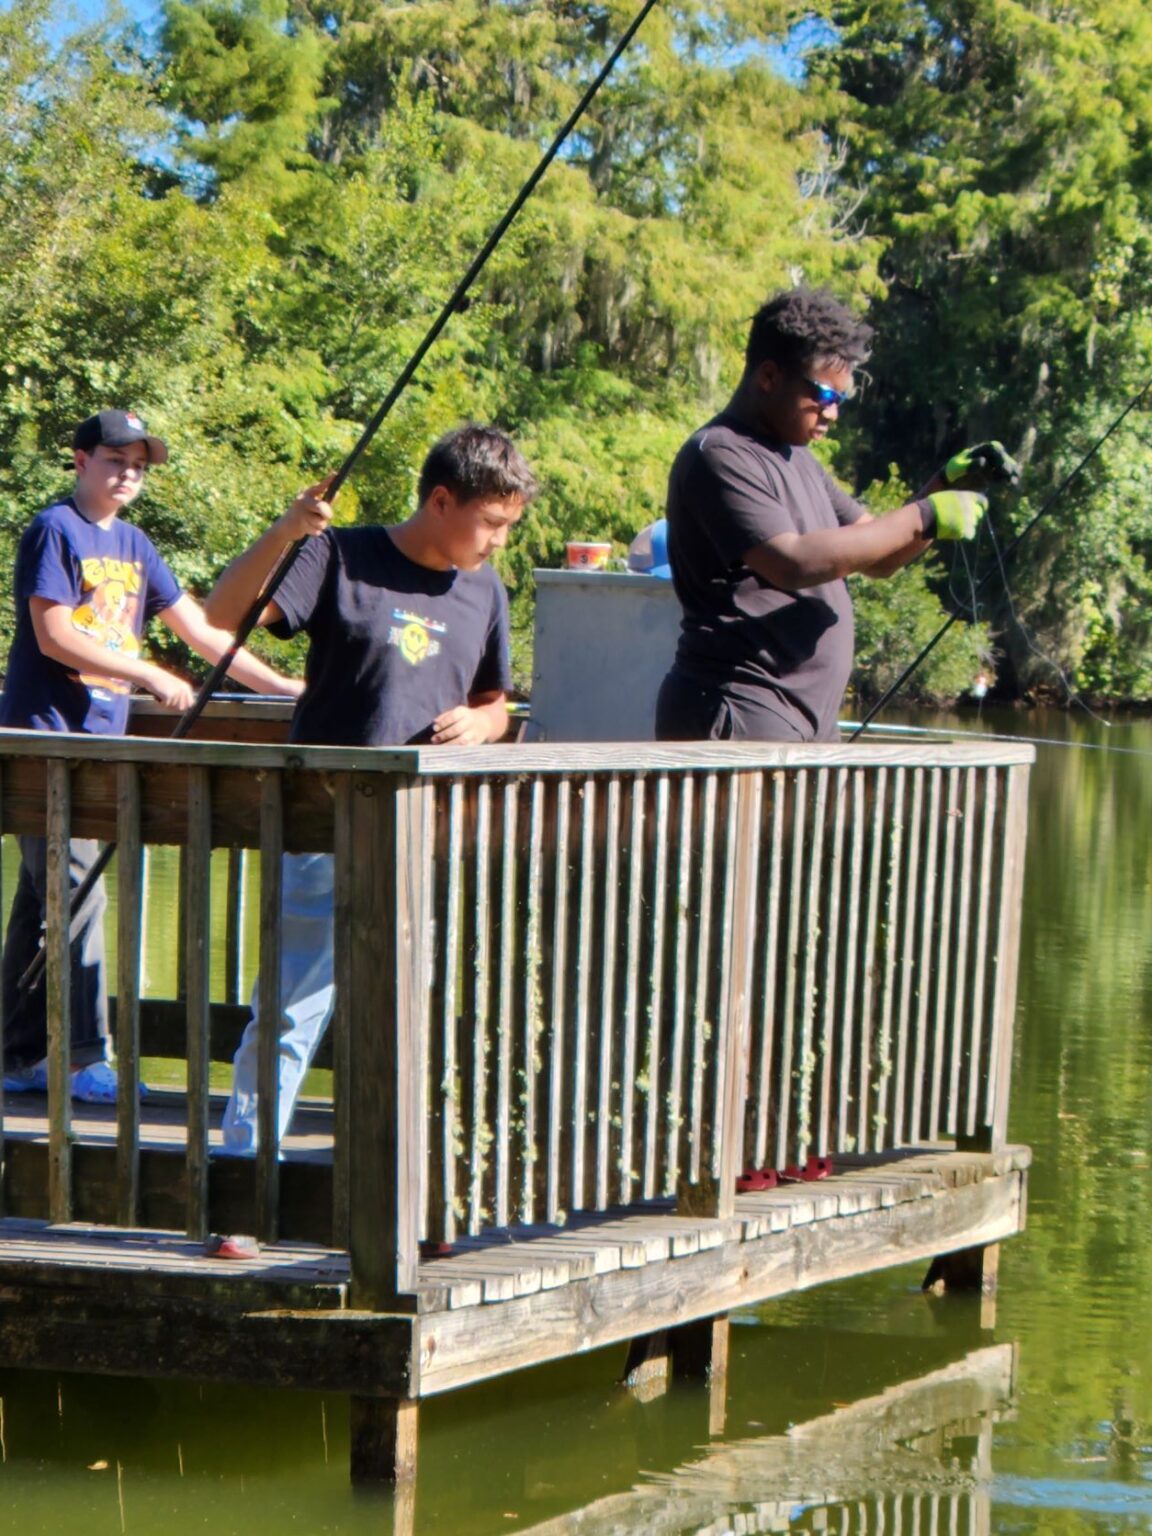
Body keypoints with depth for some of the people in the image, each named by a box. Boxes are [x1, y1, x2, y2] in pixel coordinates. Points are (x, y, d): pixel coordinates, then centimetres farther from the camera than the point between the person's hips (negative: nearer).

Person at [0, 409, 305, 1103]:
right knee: (75, 895, -10)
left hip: (100, 736, 7)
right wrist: (152, 675, -15)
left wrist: (279, 684, 13)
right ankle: (84, 1059, -7)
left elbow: (201, 629, 18)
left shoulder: (134, 544, 16)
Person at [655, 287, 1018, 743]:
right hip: (736, 717, -9)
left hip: (807, 722, 10)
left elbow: (878, 556, 21)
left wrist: (946, 484, 5)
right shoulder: (718, 457, -11)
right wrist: (920, 518, -17)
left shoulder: (798, 458, 20)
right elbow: (794, 563, -23)